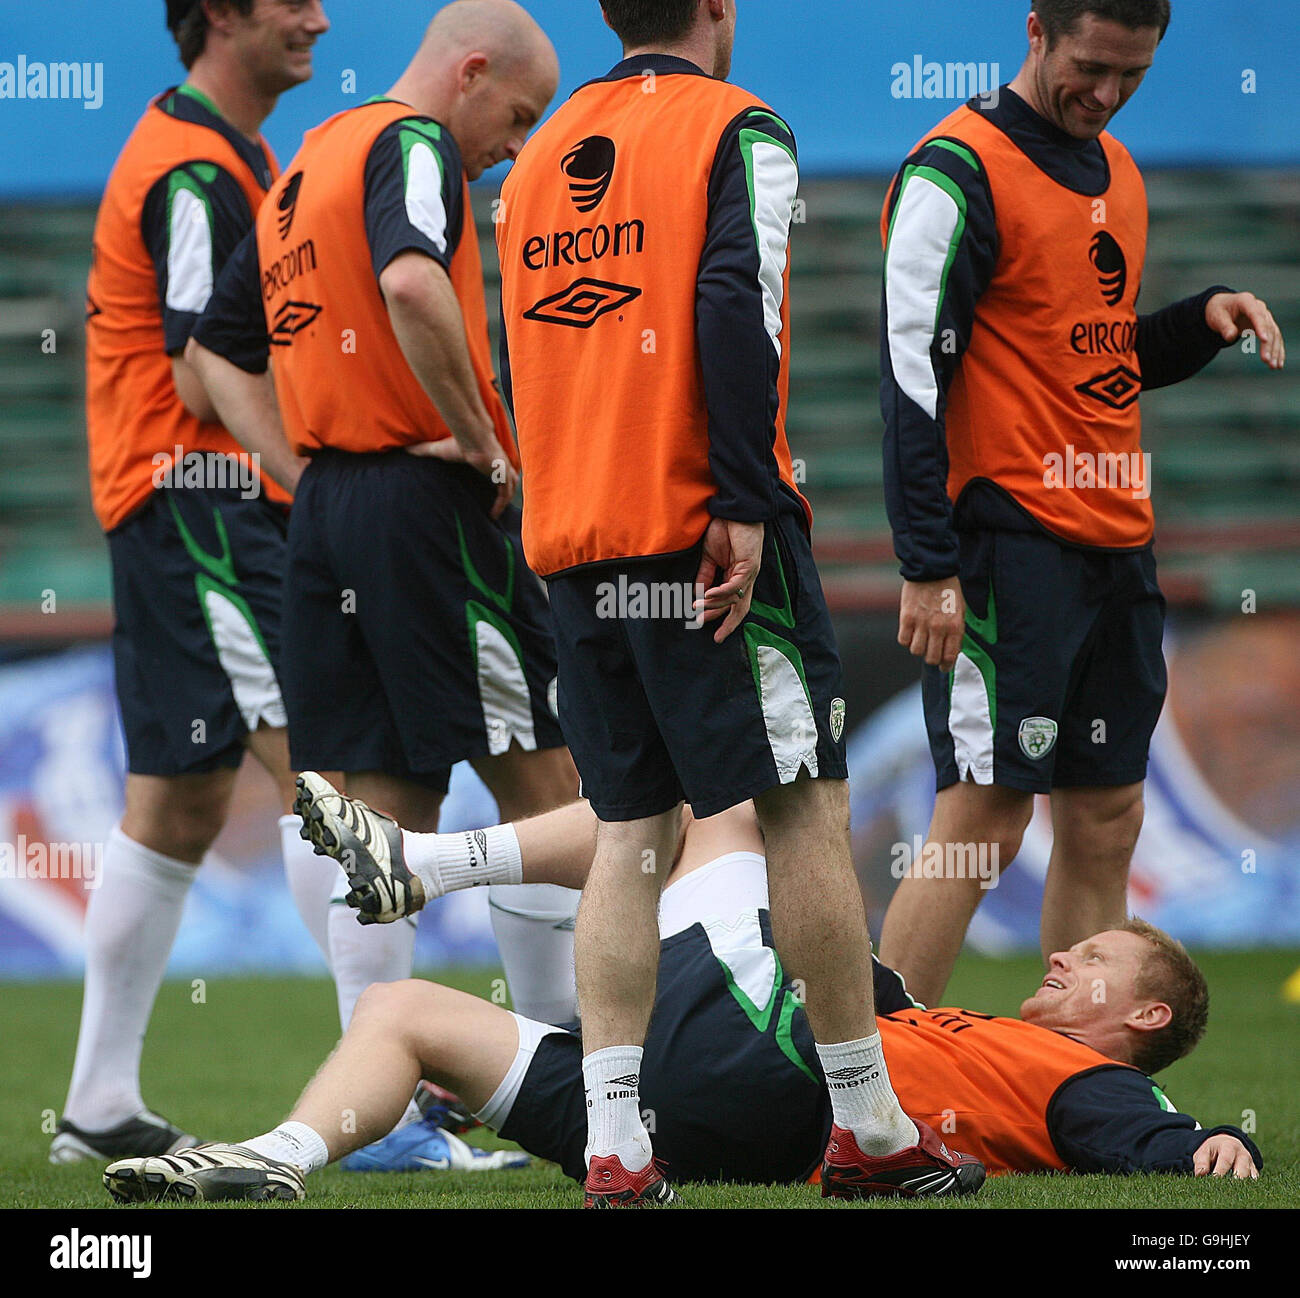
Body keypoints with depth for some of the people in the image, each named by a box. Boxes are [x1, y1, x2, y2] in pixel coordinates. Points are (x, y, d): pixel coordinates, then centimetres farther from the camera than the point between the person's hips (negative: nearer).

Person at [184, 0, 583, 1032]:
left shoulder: (306, 170, 20)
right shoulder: (411, 146, -8)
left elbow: (220, 347, 24)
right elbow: (410, 283, -29)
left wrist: (301, 465, 13)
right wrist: (481, 440, -19)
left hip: (322, 510, 8)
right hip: (427, 500, -8)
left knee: (389, 814, 8)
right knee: (538, 783, 0)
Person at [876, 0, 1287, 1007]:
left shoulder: (1116, 169, 17)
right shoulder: (959, 171, -10)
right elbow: (912, 373, -14)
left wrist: (1201, 321, 5)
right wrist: (929, 569, -19)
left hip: (1116, 542, 8)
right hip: (1011, 537, -8)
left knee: (1107, 822, 7)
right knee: (985, 818, -11)